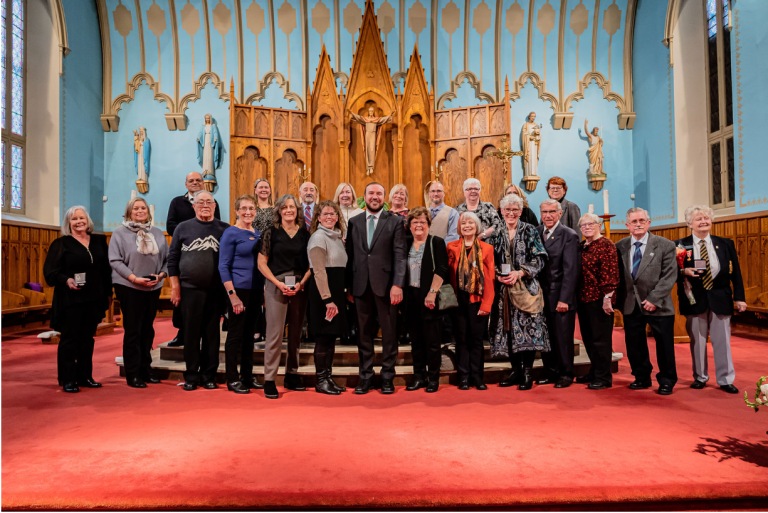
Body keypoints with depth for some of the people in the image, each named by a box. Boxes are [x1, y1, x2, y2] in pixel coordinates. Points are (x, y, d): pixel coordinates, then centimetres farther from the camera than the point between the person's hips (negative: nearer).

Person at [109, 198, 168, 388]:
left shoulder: (157, 233, 12)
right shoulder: (120, 233, 1)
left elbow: (167, 258, 11)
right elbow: (115, 260, -7)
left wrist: (161, 274, -7)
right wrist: (135, 278, -15)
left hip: (153, 288, 4)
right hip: (129, 288, -4)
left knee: (148, 330, 11)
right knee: (132, 331, -1)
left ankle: (146, 368, 22)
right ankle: (132, 374, 7)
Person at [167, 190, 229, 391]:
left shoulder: (224, 229, 6)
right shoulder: (183, 228, 6)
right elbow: (173, 258, 5)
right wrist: (175, 286, -1)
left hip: (216, 291, 0)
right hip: (189, 289, 0)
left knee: (212, 335, 6)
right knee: (191, 334, 6)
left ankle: (209, 376, 17)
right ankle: (191, 377, 17)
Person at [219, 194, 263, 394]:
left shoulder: (258, 234, 12)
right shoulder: (231, 233, -6)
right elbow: (223, 266, -10)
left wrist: (264, 290, 10)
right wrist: (232, 295, -16)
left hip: (256, 290, 6)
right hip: (238, 289, -6)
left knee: (249, 333, 12)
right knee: (235, 334, 1)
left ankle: (248, 376, 22)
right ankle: (232, 379, 11)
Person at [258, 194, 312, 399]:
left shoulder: (305, 233, 7)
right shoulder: (271, 233, 1)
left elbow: (311, 263, 7)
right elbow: (262, 263, 0)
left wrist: (301, 283, -7)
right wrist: (278, 283, -11)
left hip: (300, 287, 3)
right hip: (276, 286, -3)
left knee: (296, 333, 9)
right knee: (274, 333, -5)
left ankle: (292, 375, 22)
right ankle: (269, 380, 3)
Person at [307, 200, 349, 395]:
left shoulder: (337, 237, 15)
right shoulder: (318, 237, -10)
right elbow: (319, 271, -17)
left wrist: (345, 292, 12)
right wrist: (327, 299, -21)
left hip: (336, 291, 8)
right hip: (322, 293, -8)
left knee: (332, 335, 11)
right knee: (323, 336, -1)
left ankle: (328, 377, 21)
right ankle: (320, 381, 10)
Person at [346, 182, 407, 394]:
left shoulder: (395, 222, 2)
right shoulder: (354, 222, 11)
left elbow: (400, 255, -4)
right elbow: (350, 255, 9)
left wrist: (397, 284, -13)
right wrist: (348, 285, 4)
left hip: (386, 284, -2)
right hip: (361, 285, 2)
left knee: (389, 331, 4)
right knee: (364, 331, 9)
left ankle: (387, 376, 16)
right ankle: (365, 375, 19)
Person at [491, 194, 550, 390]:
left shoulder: (529, 231, 3)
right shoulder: (497, 233, 10)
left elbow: (539, 258, -3)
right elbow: (492, 260, 10)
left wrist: (519, 273, -14)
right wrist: (498, 275, -8)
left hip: (525, 288, -3)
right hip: (504, 288, 3)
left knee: (527, 327, -6)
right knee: (508, 328, 4)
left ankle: (528, 372, 3)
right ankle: (516, 370, 16)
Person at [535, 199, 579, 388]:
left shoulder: (569, 236, -8)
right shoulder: (535, 233, 7)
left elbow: (570, 270, -11)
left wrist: (564, 299, -15)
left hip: (561, 296, -5)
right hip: (541, 295, 5)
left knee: (563, 337, 4)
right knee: (545, 337, 11)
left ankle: (565, 374, 19)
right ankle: (550, 373, 24)